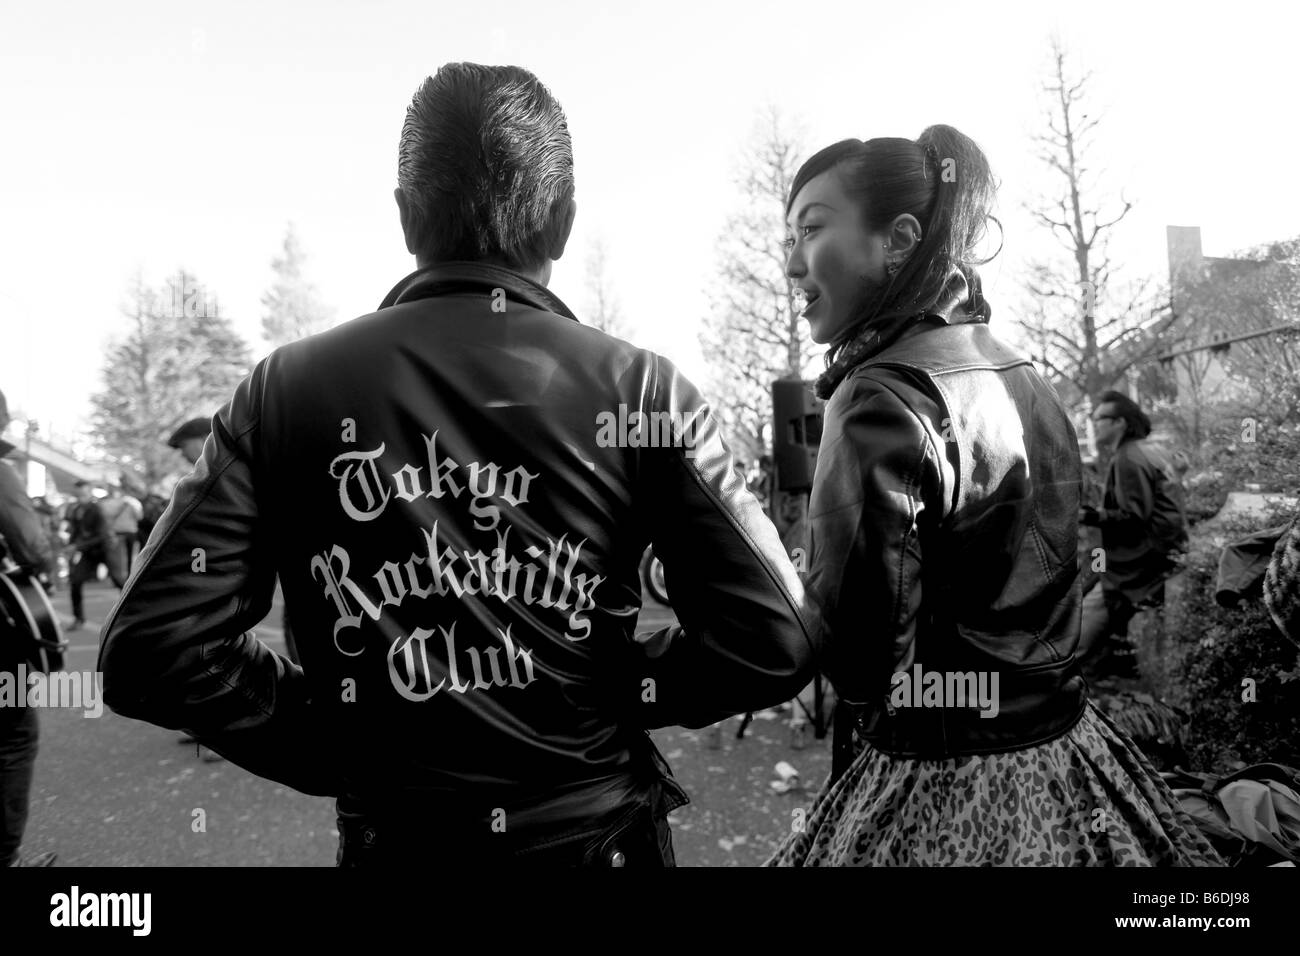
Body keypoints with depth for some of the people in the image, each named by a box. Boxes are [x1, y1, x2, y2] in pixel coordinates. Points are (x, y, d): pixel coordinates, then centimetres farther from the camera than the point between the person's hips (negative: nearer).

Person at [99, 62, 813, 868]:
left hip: (395, 835, 1)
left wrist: (333, 740, -1)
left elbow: (153, 650, -11)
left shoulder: (286, 391, -9)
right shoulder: (638, 389, -12)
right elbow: (772, 642, -15)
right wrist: (616, 683, -1)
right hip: (597, 833, 0)